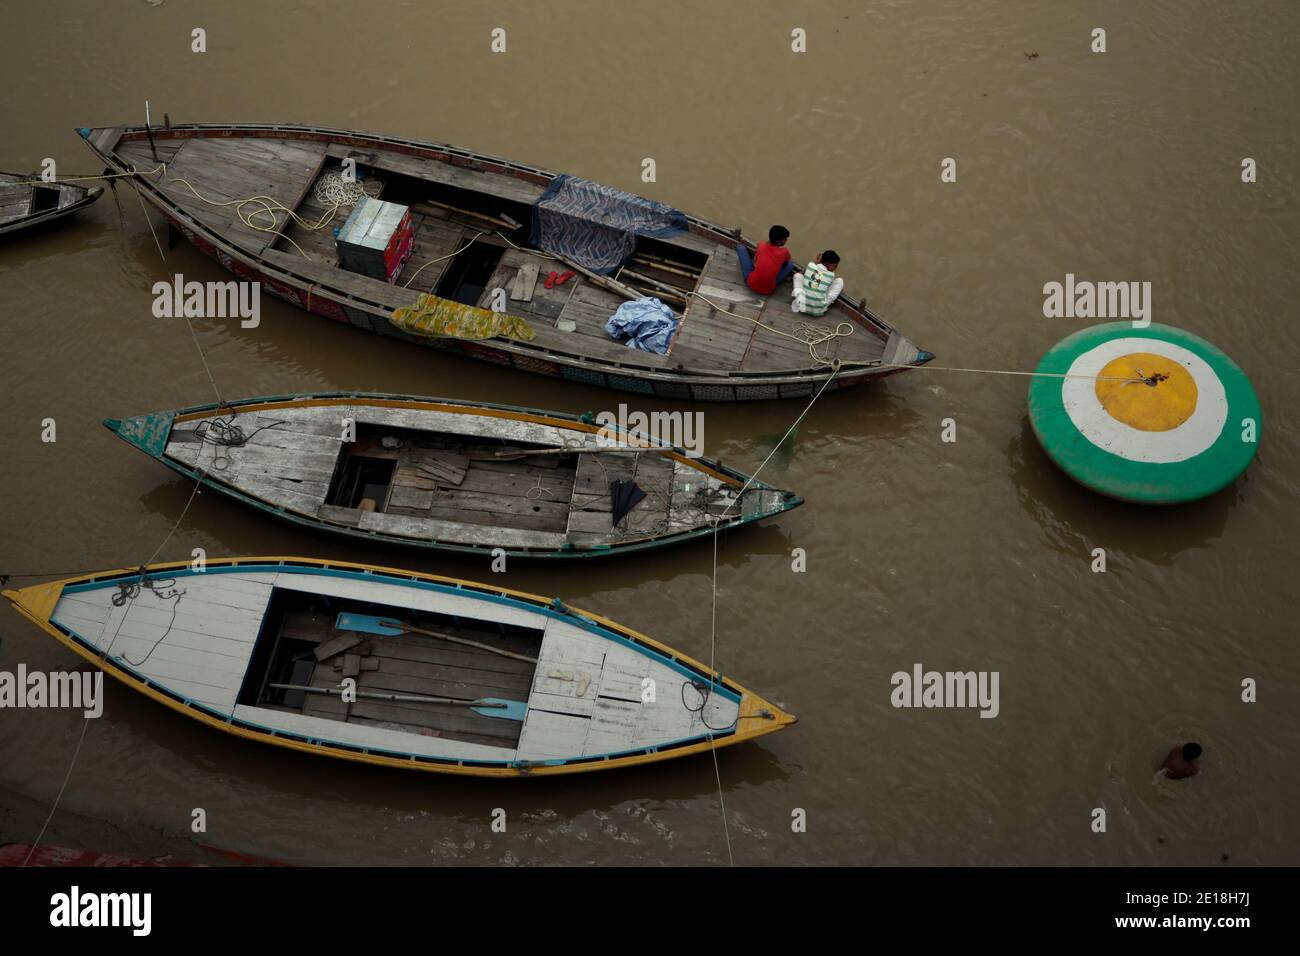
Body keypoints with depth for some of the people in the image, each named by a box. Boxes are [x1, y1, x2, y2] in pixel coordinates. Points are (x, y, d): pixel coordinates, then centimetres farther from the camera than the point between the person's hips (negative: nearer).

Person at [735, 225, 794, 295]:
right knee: (791, 263, 15)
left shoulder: (761, 245, -8)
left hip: (751, 283, 1)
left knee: (740, 247, 11)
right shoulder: (785, 252, -11)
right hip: (769, 290, -1)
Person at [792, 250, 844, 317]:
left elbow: (803, 273, 21)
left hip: (803, 306, 3)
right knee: (840, 280, 8)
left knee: (798, 275, 23)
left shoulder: (811, 265, -4)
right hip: (818, 311, -3)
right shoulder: (831, 275, -9)